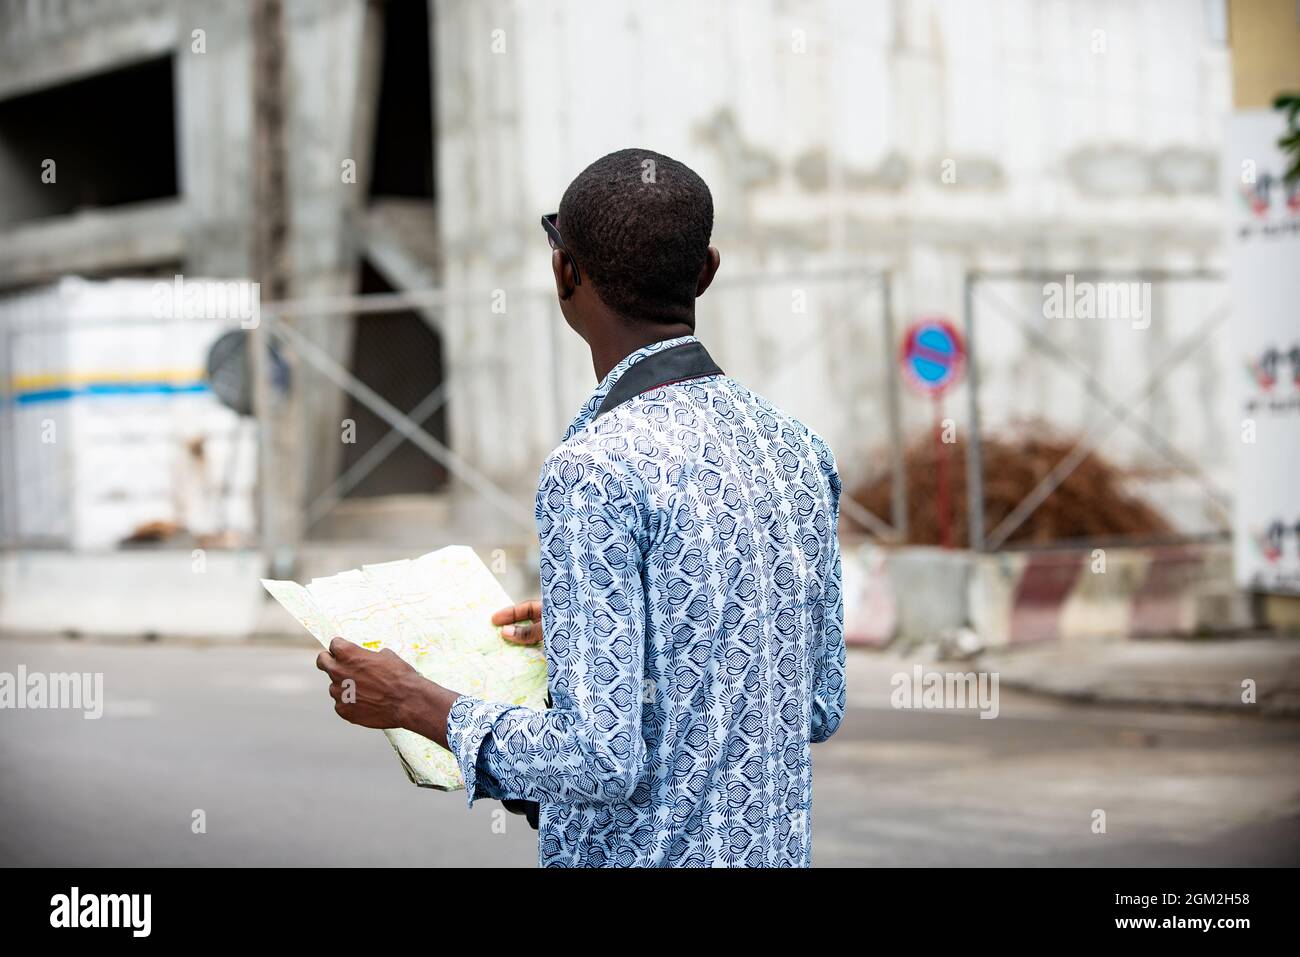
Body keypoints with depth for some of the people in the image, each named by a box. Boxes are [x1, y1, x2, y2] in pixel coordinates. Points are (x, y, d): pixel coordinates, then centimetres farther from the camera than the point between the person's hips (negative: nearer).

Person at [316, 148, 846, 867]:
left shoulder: (595, 473, -20)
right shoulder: (797, 449, 2)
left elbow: (599, 759, -23)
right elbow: (821, 708, 11)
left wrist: (417, 703, -8)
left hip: (640, 856, -7)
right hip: (776, 848, 7)